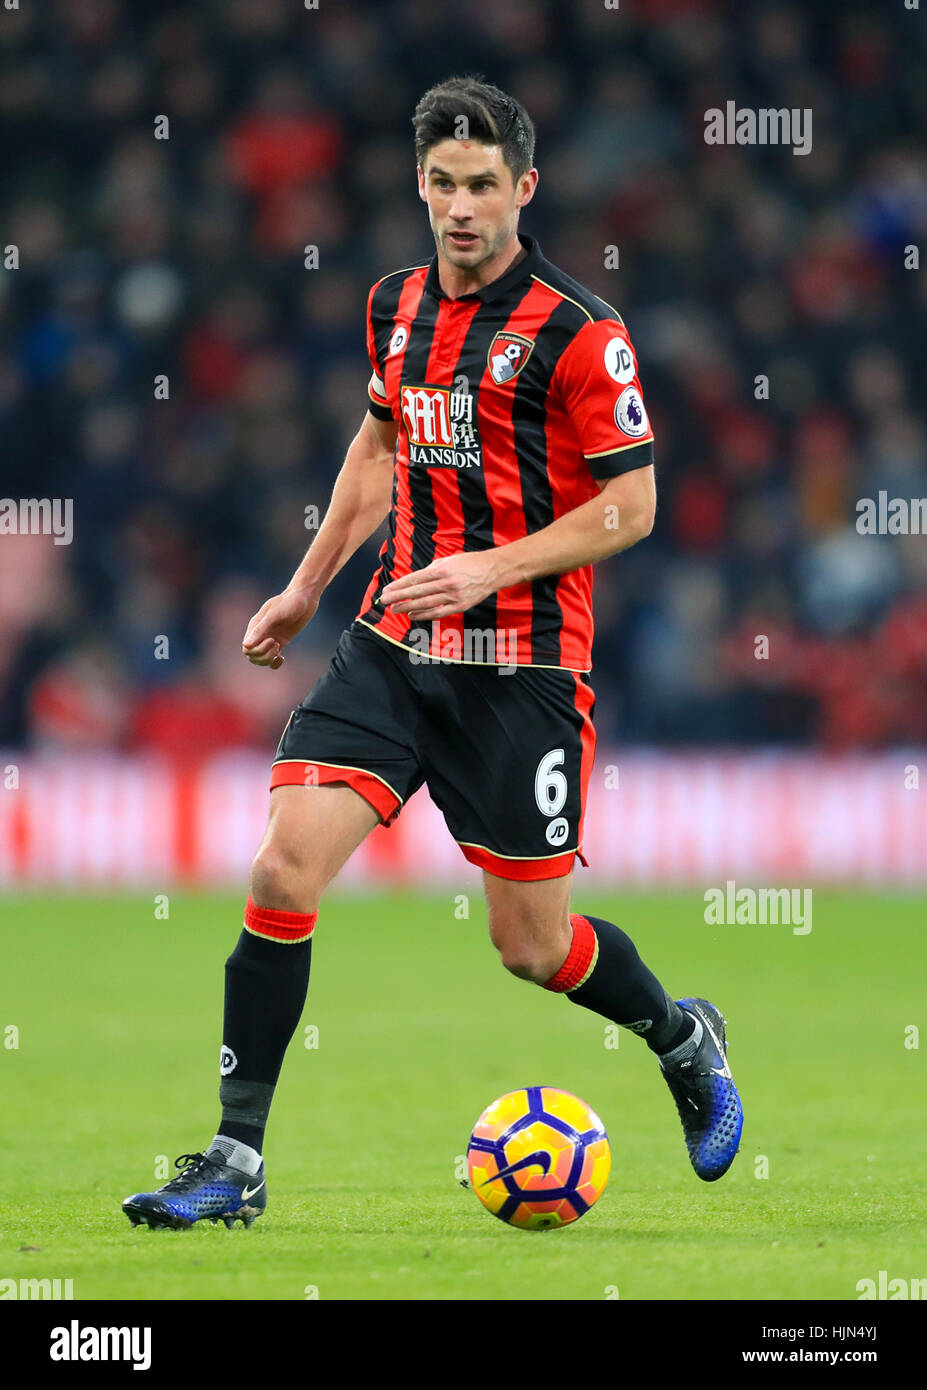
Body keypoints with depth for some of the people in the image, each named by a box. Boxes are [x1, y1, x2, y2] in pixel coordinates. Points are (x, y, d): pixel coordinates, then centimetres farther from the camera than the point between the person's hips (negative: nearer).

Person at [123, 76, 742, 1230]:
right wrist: (307, 587, 24)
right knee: (284, 871, -12)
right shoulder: (397, 305, 7)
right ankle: (235, 1160, -6)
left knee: (531, 947, 3)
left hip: (522, 669, -5)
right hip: (392, 647, 5)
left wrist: (490, 569, -19)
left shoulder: (577, 334, -12)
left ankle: (684, 1039, 36)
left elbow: (630, 506, -9)